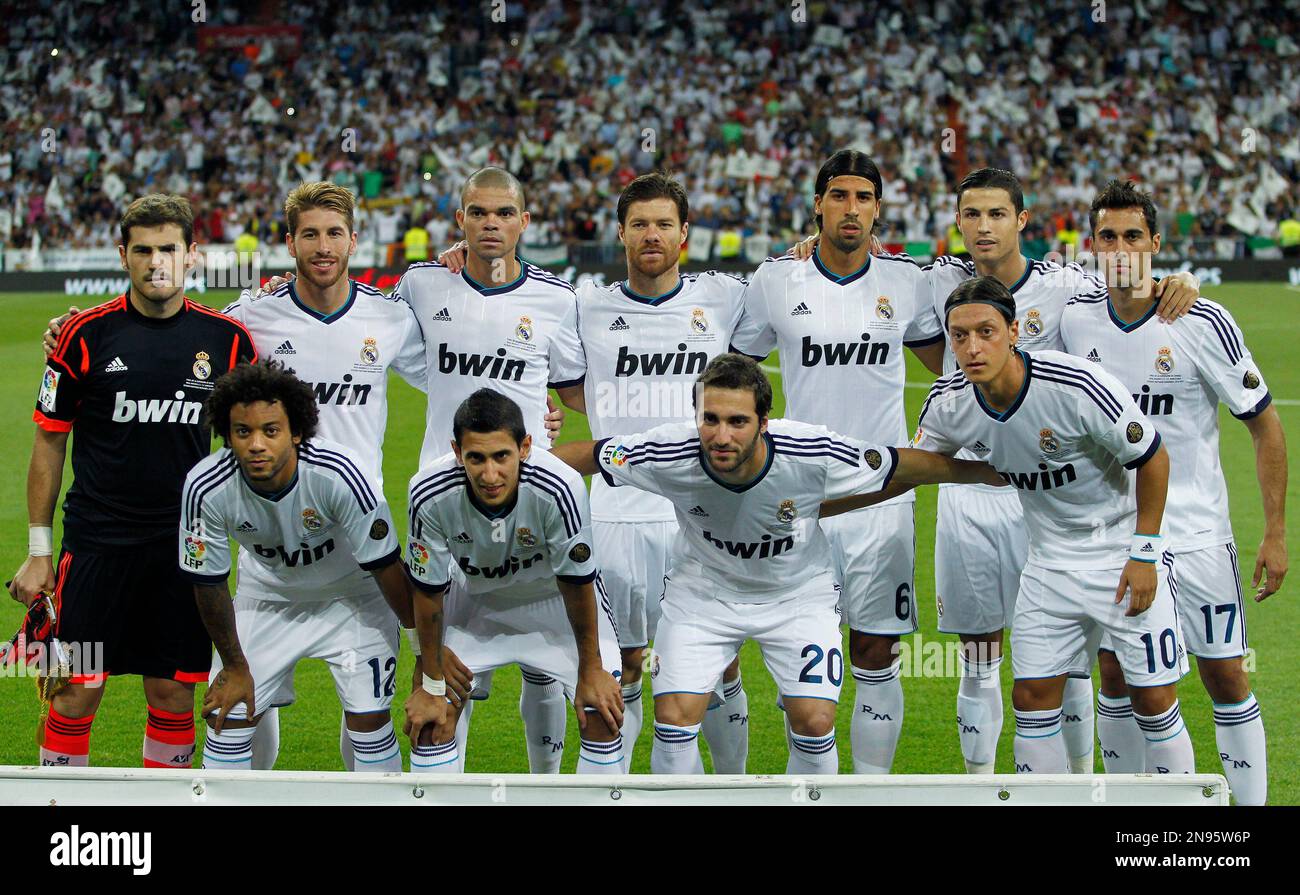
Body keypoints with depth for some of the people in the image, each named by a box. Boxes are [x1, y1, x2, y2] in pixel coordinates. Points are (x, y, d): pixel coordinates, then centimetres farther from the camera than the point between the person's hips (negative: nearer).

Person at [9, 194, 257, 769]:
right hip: (96, 544, -1)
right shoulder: (88, 334, -3)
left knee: (173, 694, 6)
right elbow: (49, 442, 3)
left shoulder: (227, 338, 1)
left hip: (187, 546, 2)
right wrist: (38, 552, 1)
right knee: (77, 694, -2)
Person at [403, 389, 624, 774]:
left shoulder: (559, 488, -38)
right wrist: (431, 685, -8)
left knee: (602, 715, -12)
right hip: (478, 598, 1)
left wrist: (591, 669, -11)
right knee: (430, 719, -7)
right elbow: (428, 590, -16)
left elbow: (576, 582, -21)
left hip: (556, 598, -1)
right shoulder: (430, 494, -32)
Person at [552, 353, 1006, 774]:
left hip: (798, 591, 0)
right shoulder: (670, 455, -30)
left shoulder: (814, 455, -31)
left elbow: (922, 466, -17)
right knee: (674, 718, -12)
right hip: (703, 589, 0)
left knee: (814, 724, -11)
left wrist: (997, 472, -10)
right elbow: (584, 454, -12)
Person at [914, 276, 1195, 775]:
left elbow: (1153, 458, -14)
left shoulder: (1076, 386, -27)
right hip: (1049, 562, 4)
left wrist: (1144, 553, -13)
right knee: (1033, 697, 1)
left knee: (1154, 700, -3)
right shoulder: (949, 402, -11)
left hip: (1122, 551, -4)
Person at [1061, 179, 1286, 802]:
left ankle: (1252, 802, 8)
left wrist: (1275, 534, -9)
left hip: (1195, 534, -3)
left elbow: (1265, 424, -6)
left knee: (1224, 676, -1)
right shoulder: (1077, 319, -1)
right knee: (1115, 676, 6)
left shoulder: (1204, 322, -11)